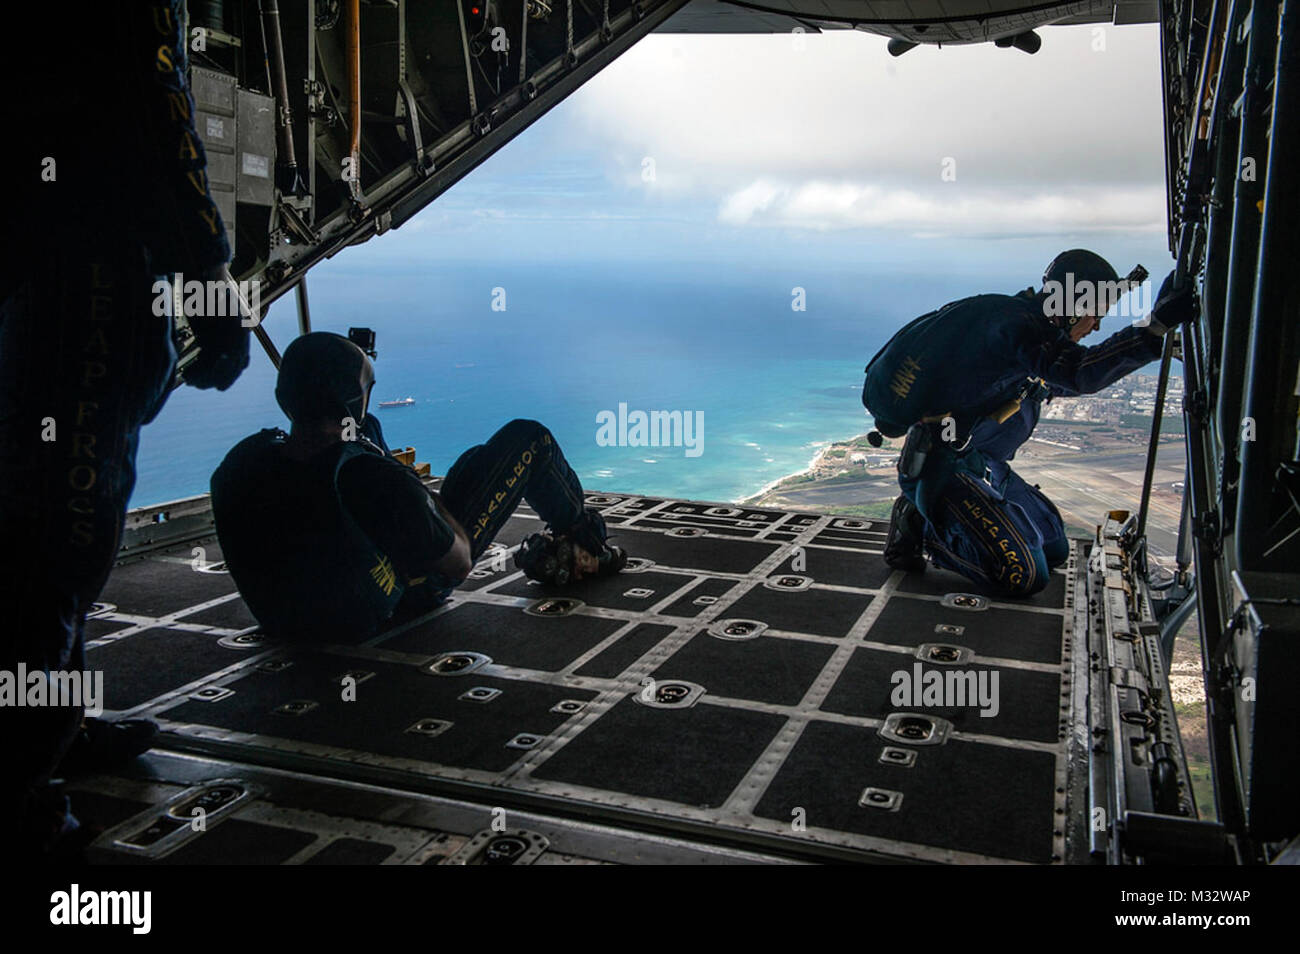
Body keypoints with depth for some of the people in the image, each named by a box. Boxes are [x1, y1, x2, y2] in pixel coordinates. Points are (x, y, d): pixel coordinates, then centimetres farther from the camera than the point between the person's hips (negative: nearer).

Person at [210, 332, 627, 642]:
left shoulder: (238, 464, -24)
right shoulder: (378, 482, -43)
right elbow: (459, 565, -26)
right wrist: (424, 493, -11)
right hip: (413, 594, -6)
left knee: (366, 431, 26)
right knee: (528, 439, 2)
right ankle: (585, 546, 33)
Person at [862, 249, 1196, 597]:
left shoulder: (1028, 324, 13)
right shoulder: (1016, 324, -19)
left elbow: (1064, 382, 31)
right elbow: (1081, 373, -36)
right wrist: (1157, 325, -39)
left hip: (983, 464, 11)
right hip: (946, 464, -11)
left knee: (1054, 549, 18)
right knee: (1023, 576, -19)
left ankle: (931, 513, 14)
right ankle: (922, 526, -3)